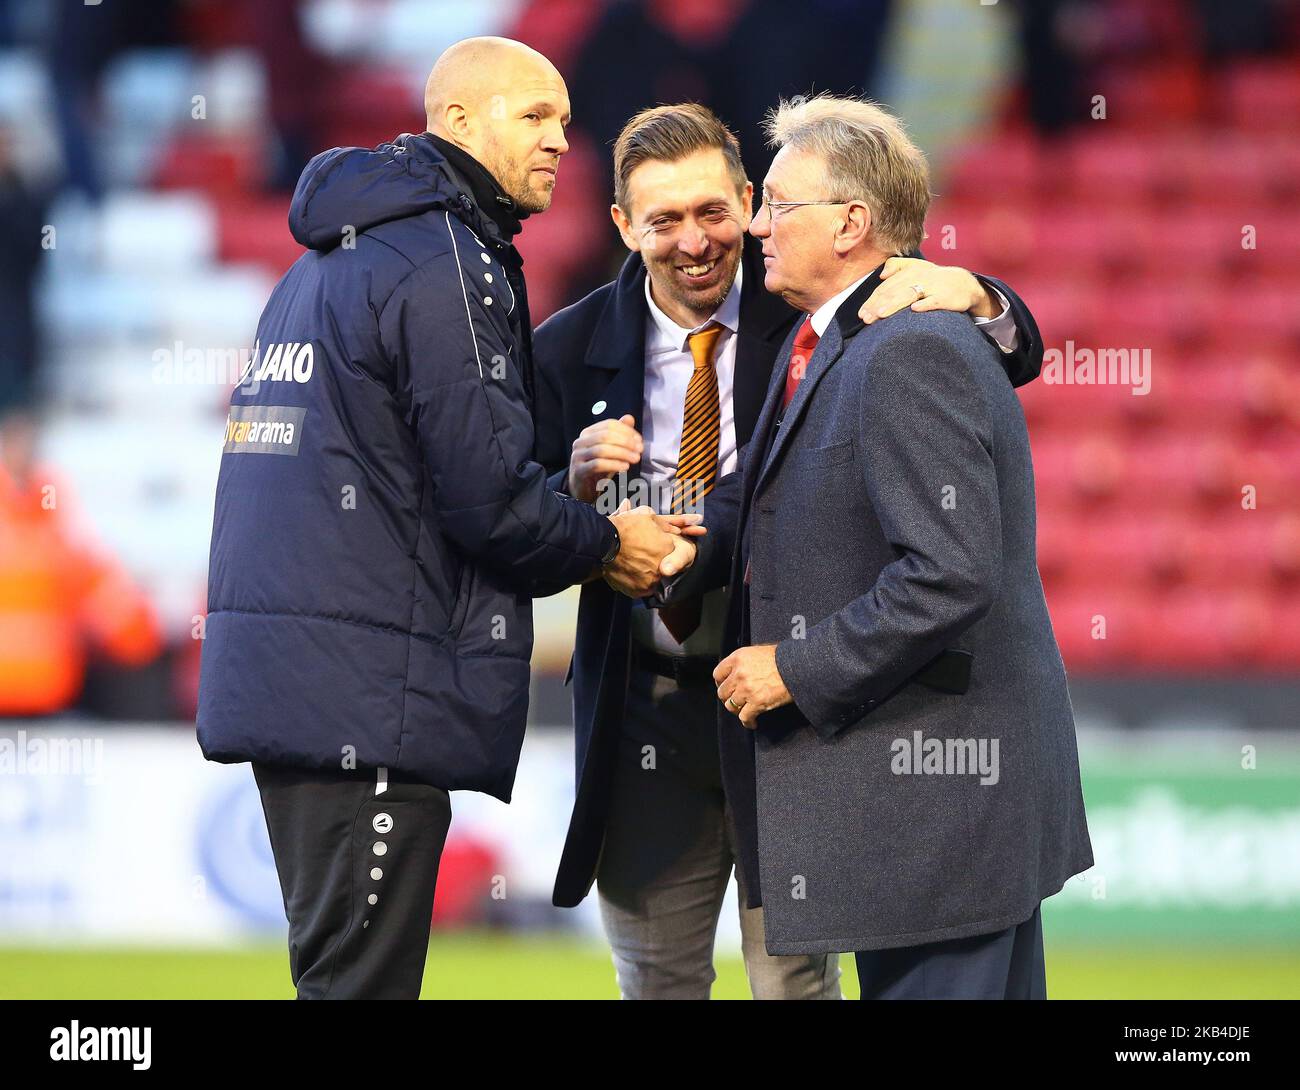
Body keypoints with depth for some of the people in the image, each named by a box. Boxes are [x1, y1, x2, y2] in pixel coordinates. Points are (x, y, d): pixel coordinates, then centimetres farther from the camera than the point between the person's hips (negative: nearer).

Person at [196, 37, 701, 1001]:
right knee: (361, 980, -9)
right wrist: (605, 545, 5)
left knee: (339, 970, 14)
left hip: (282, 686, 10)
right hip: (371, 698, -10)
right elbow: (489, 497, -15)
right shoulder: (446, 267, -10)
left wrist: (577, 548, 14)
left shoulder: (323, 267, 22)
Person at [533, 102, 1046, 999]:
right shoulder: (574, 350, 1)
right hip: (644, 713, 2)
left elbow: (1016, 355, -8)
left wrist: (969, 296, -30)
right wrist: (577, 482, -18)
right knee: (654, 978, 12)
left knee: (796, 978, 2)